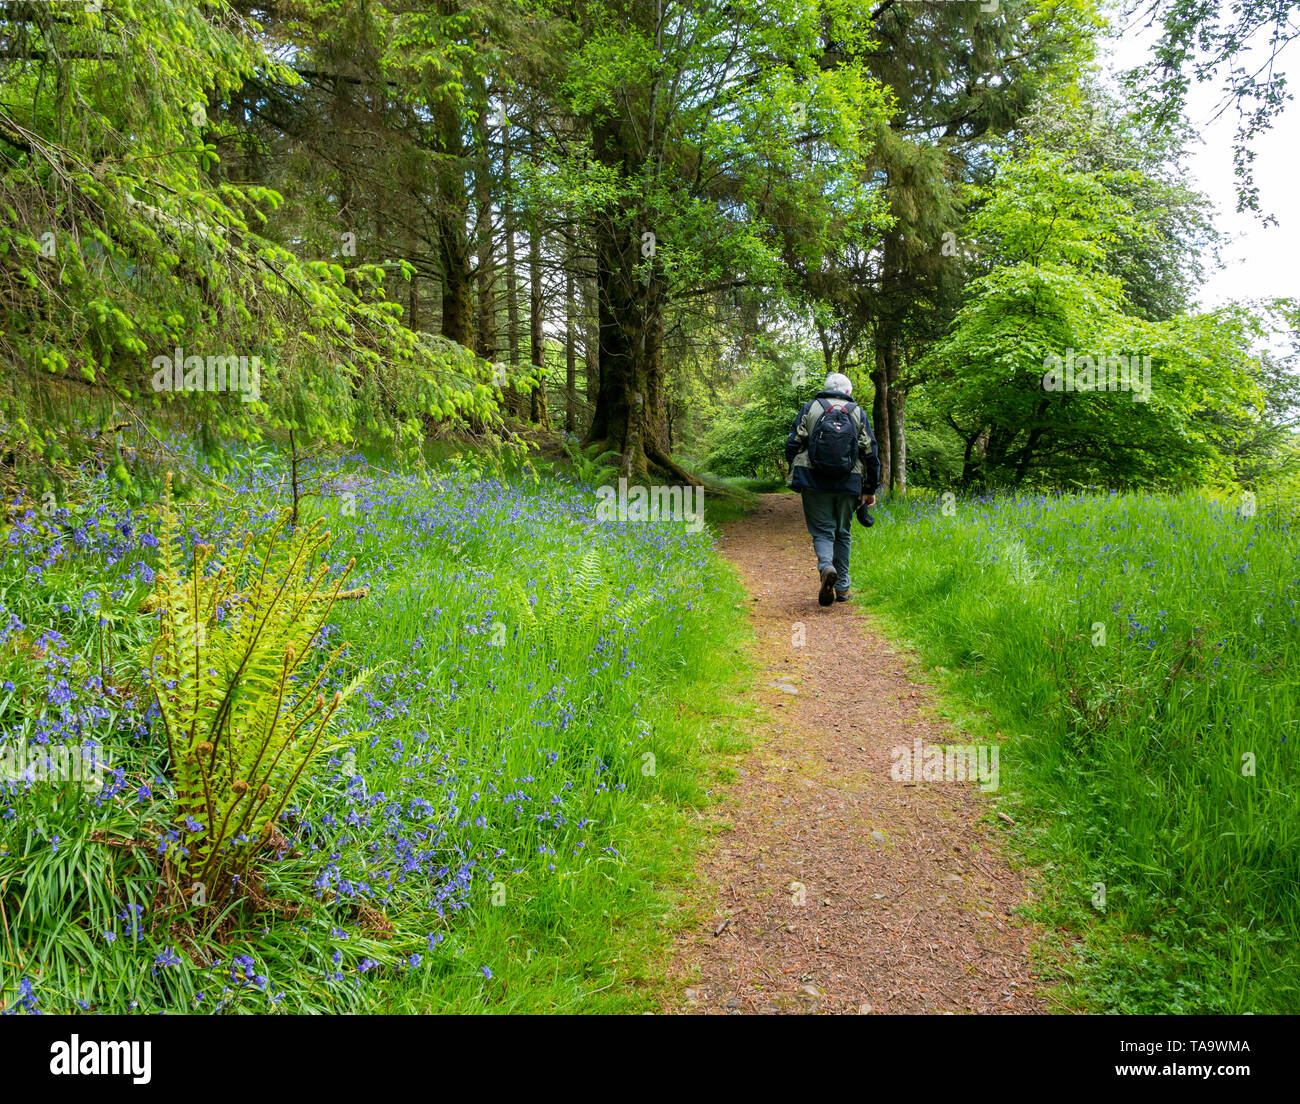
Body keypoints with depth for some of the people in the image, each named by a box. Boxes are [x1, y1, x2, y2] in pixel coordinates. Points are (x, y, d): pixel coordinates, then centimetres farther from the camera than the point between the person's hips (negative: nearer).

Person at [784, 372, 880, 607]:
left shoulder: (810, 408, 6)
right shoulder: (858, 413, 9)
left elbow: (792, 444, 2)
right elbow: (871, 454, 7)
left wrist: (795, 475, 15)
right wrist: (870, 489, 12)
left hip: (814, 482, -1)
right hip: (848, 485, 1)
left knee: (822, 532, 3)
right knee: (843, 534, 13)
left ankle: (827, 567, -26)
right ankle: (842, 587, 15)